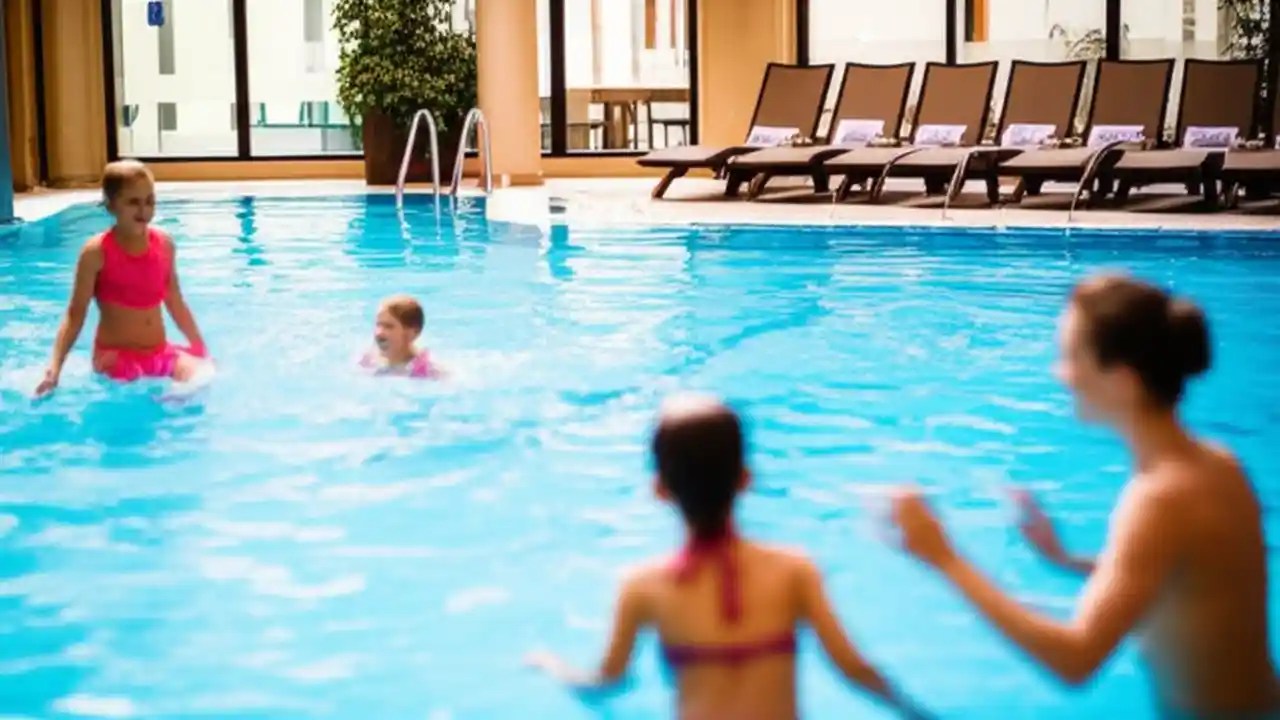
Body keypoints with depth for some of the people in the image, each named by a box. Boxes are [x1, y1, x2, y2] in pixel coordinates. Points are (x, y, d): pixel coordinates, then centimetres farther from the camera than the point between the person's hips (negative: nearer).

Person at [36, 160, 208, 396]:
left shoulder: (164, 245, 4)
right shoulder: (97, 252, -10)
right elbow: (75, 314, -8)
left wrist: (201, 350, 19)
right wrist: (54, 368, -18)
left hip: (159, 353, 5)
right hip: (115, 357, -5)